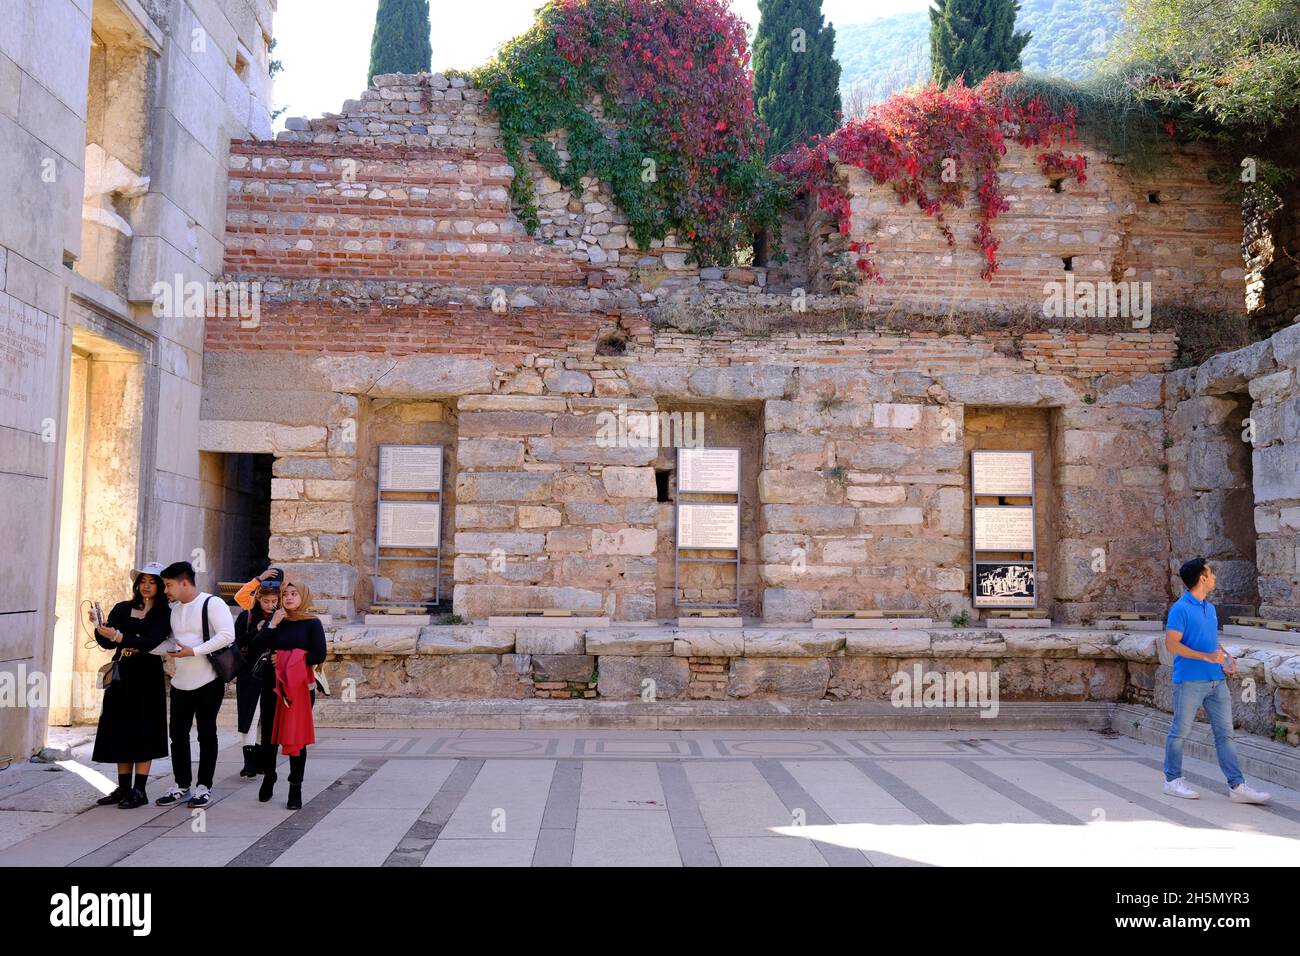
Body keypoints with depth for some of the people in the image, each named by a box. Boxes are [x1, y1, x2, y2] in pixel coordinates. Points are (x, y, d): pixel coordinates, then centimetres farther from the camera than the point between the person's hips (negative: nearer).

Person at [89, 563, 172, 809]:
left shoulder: (164, 614, -3)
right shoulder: (122, 609, 9)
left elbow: (150, 641, -19)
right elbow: (107, 643, 2)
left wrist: (118, 636, -29)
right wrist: (99, 627, -16)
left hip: (147, 678, -4)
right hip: (121, 677, 5)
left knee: (142, 733, -1)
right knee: (120, 731, 7)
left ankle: (140, 790, 4)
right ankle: (124, 788, 17)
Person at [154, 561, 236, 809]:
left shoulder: (212, 604, -12)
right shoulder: (173, 609, 11)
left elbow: (227, 635, -22)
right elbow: (169, 640, 21)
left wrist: (193, 651, -24)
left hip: (208, 682, -7)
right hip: (180, 683, 7)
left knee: (206, 734, 3)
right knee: (178, 734, 9)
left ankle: (204, 787, 12)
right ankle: (182, 786, 19)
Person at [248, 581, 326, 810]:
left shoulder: (312, 623, 1)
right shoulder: (275, 621, 8)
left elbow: (319, 655, -9)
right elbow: (255, 650, -2)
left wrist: (284, 659, -5)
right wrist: (271, 625, -11)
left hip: (300, 686, -2)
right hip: (273, 685, 3)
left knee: (297, 737, 0)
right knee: (269, 733, 5)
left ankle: (296, 788, 7)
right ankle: (268, 776, 28)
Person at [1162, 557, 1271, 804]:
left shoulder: (1210, 608, 14)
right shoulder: (1181, 609, -12)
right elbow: (1172, 644, -17)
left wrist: (1226, 657, 4)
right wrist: (1206, 657, -21)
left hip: (1216, 680, 8)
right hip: (1190, 680, -8)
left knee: (1225, 734, 5)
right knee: (1180, 733, 3)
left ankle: (1236, 786, 7)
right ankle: (1172, 780, 15)